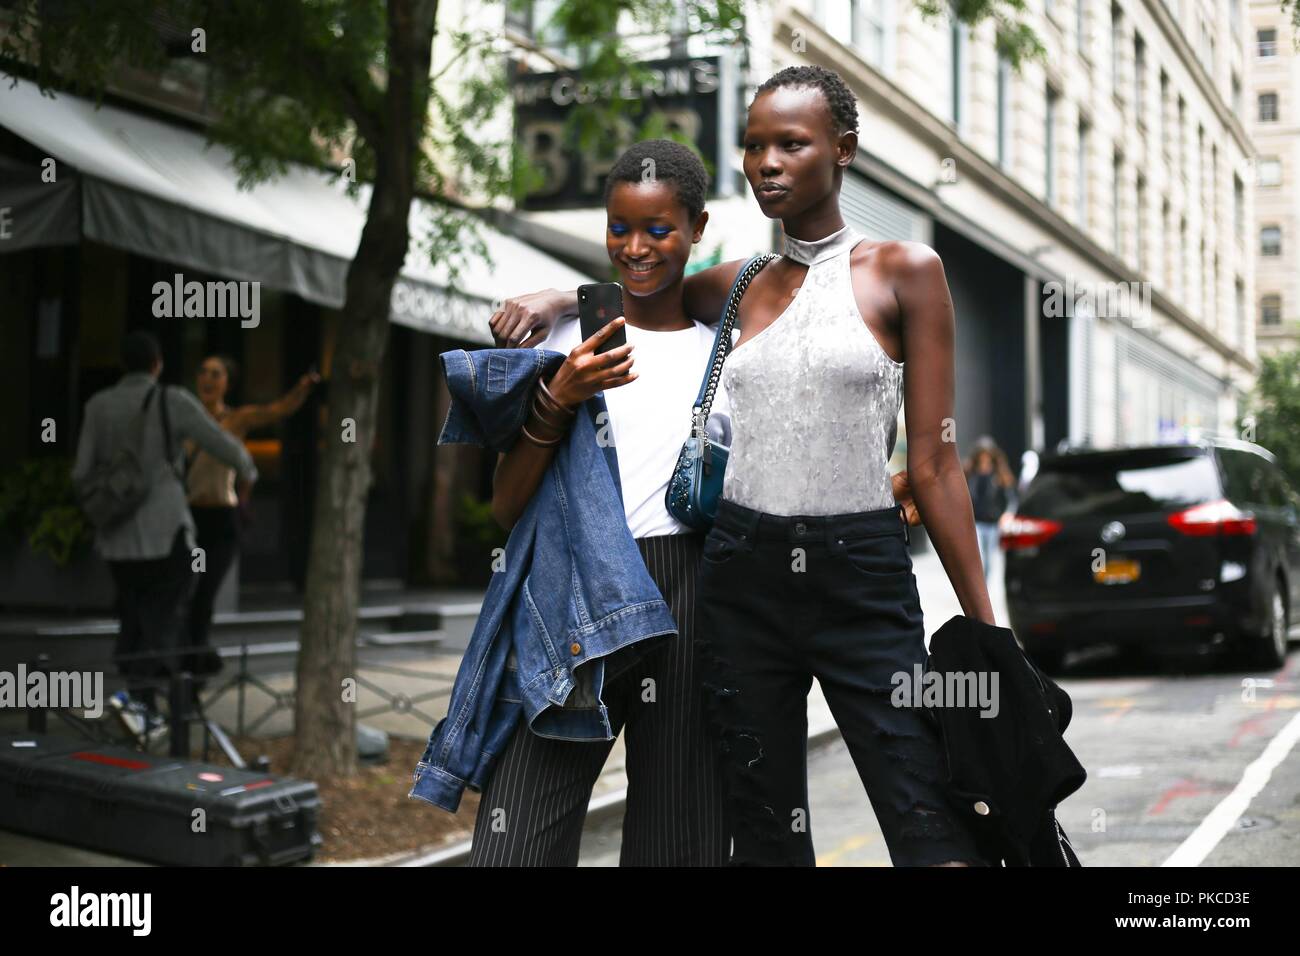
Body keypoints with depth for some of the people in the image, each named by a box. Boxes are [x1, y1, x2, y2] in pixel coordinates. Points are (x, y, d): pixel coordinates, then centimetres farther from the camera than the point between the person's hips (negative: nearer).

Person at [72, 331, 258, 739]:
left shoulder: (98, 406, 3)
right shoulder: (175, 402, -9)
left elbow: (82, 473, 3)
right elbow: (226, 447, -5)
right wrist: (248, 471, 17)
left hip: (117, 533, 5)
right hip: (166, 529, -5)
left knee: (134, 621, 17)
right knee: (167, 621, 0)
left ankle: (146, 709, 14)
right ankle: (137, 694, -20)